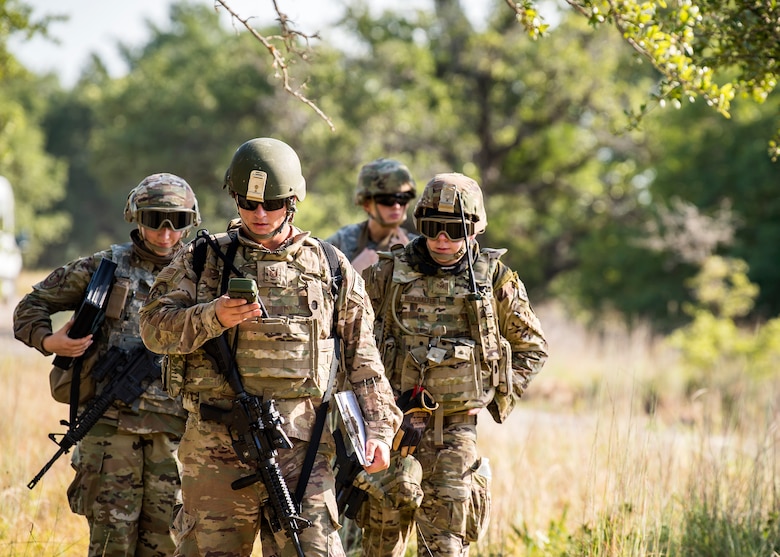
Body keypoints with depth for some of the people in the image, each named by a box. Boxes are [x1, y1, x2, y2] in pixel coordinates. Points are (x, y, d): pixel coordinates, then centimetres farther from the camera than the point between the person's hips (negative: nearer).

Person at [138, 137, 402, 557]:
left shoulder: (330, 267, 10)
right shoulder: (204, 258, 8)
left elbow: (362, 360, 13)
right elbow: (154, 326, -1)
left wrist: (378, 430, 4)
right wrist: (213, 317, -17)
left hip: (302, 445, 0)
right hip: (217, 445, 0)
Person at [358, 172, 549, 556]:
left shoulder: (495, 280, 1)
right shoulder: (388, 275, 1)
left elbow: (531, 348, 12)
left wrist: (498, 400, 3)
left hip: (455, 426, -1)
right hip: (392, 419, 1)